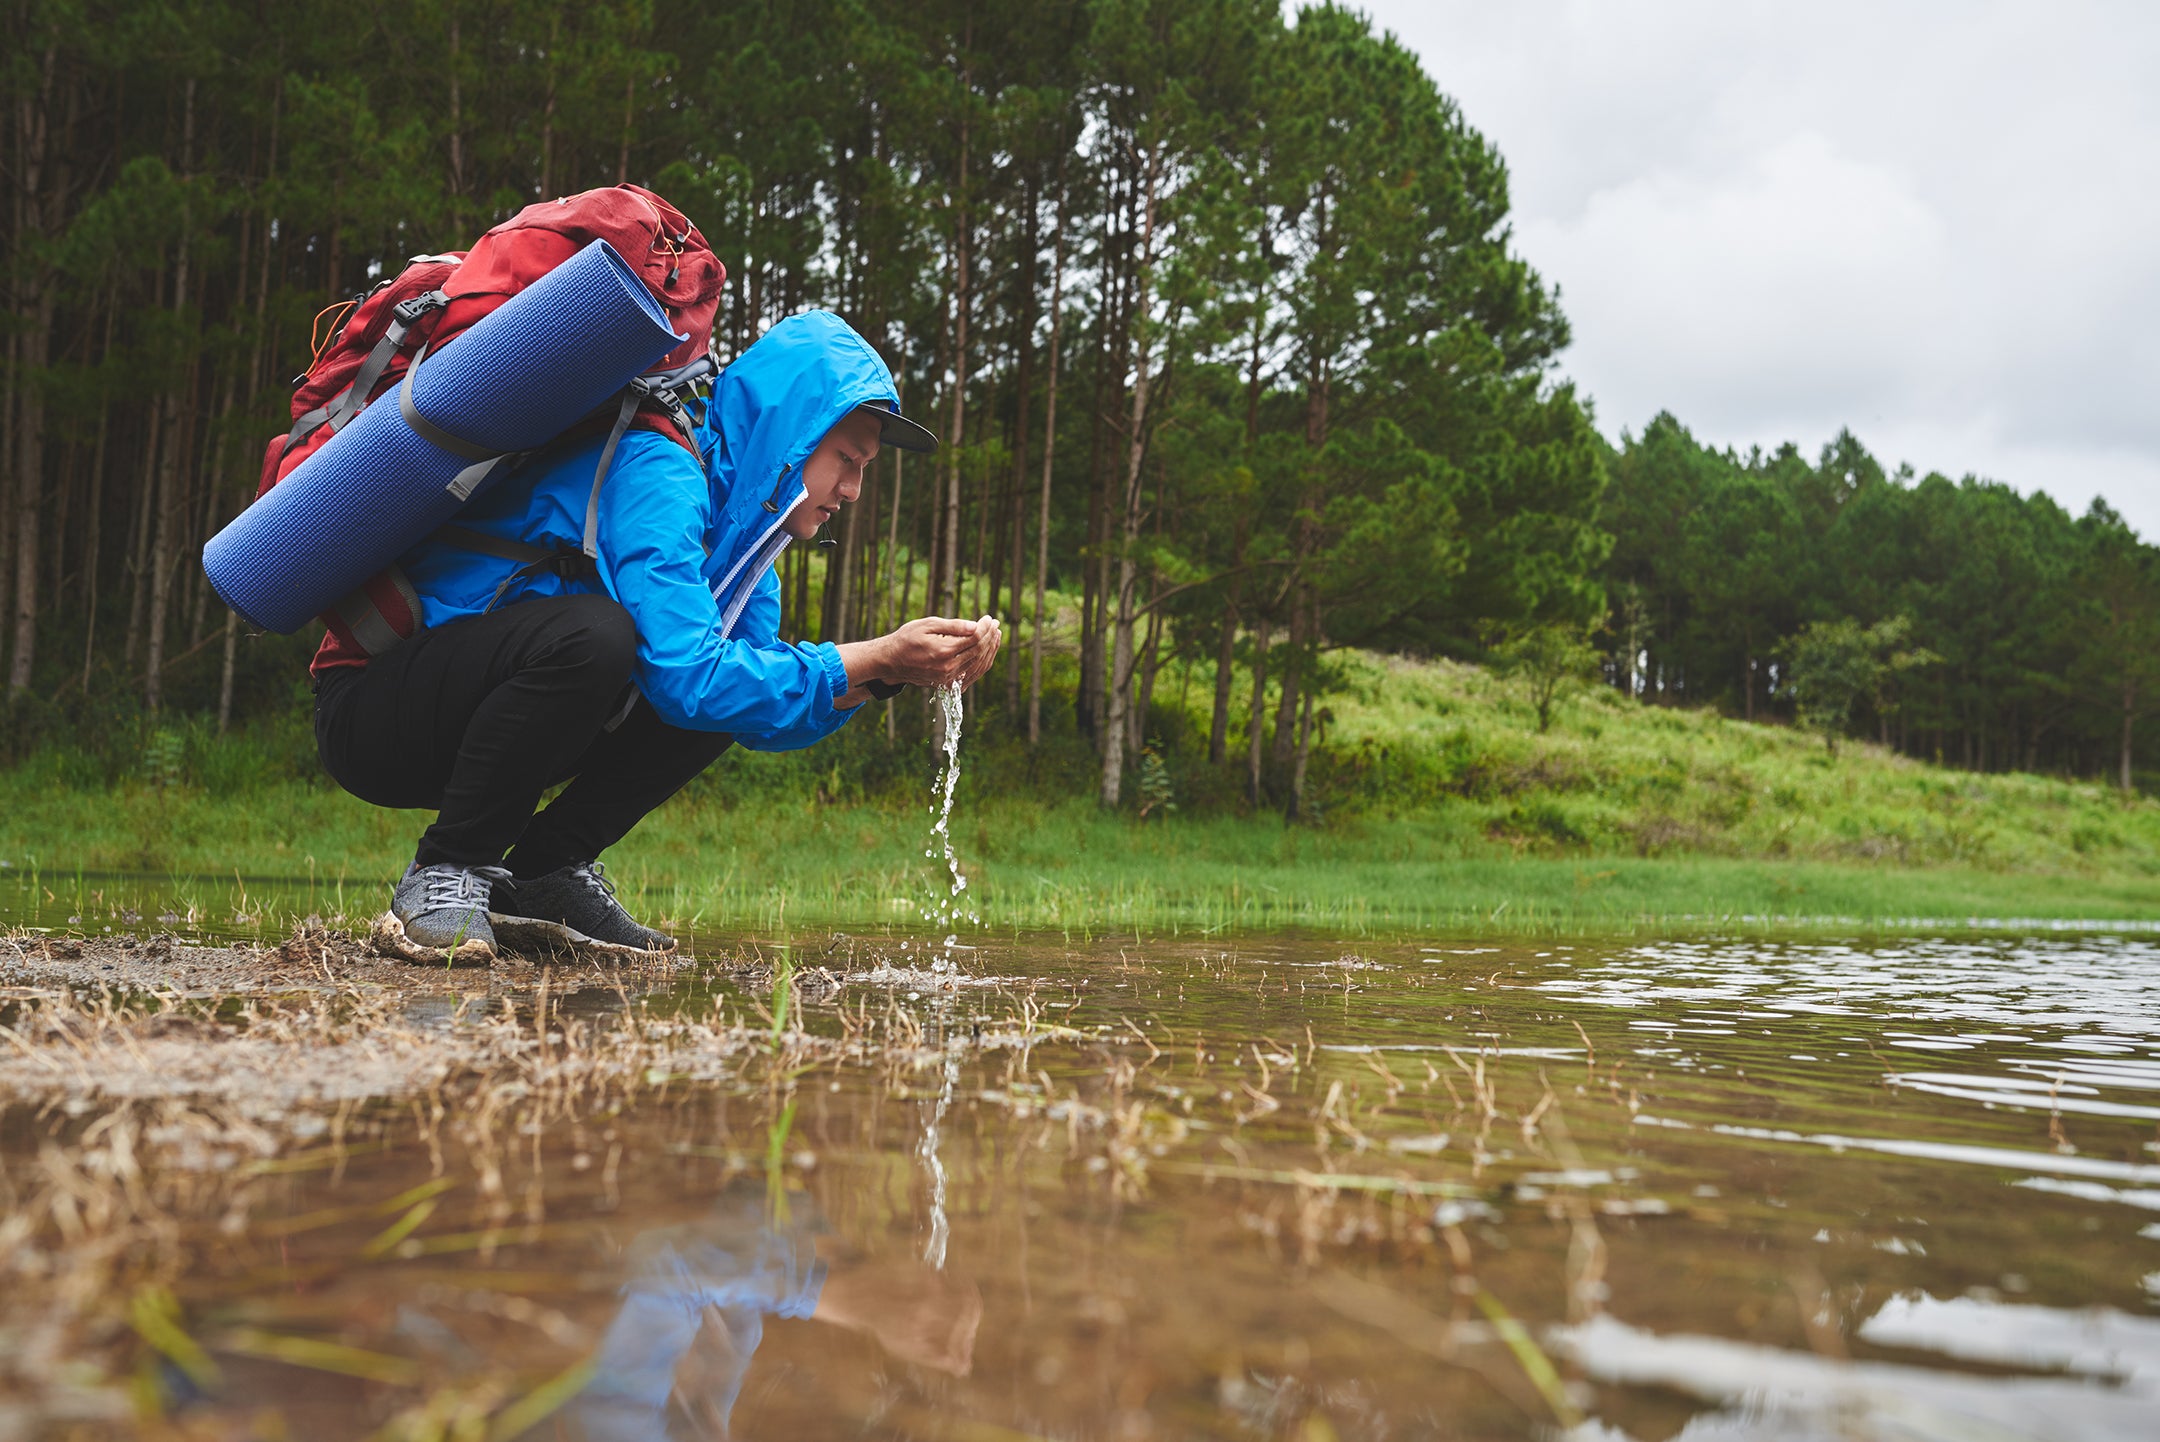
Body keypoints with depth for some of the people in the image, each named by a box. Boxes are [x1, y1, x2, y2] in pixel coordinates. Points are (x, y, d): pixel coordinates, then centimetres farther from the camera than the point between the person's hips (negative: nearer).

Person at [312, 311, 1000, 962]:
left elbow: (758, 714, 5)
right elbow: (687, 678, -30)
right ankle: (445, 874, -16)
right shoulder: (656, 472, -21)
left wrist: (887, 671, -9)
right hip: (368, 711, -9)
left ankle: (543, 874, 2)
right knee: (595, 635, -35)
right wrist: (870, 659, -24)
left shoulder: (731, 519, 8)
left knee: (734, 679, 2)